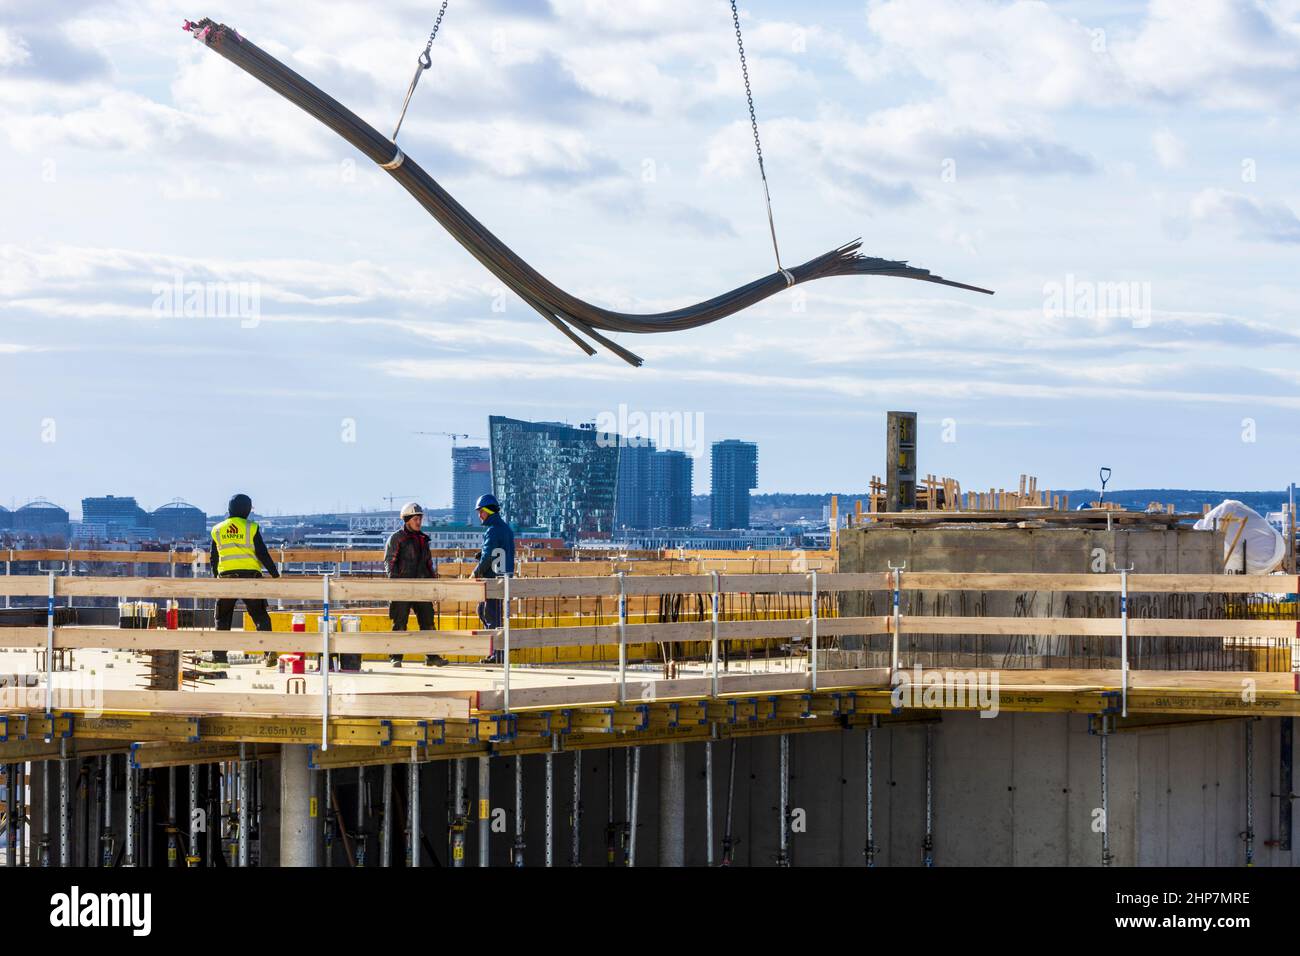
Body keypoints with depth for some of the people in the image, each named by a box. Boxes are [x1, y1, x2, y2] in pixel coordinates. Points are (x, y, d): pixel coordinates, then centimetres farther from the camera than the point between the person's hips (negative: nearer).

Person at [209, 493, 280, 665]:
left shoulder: (218, 530, 9)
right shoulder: (251, 528, -2)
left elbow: (213, 558, 15)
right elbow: (263, 554, -5)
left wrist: (215, 577, 28)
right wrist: (275, 574, 2)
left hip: (226, 576, 2)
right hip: (250, 576, -2)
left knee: (223, 619, 13)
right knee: (260, 616, 4)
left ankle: (219, 655, 8)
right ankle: (269, 652, -10)